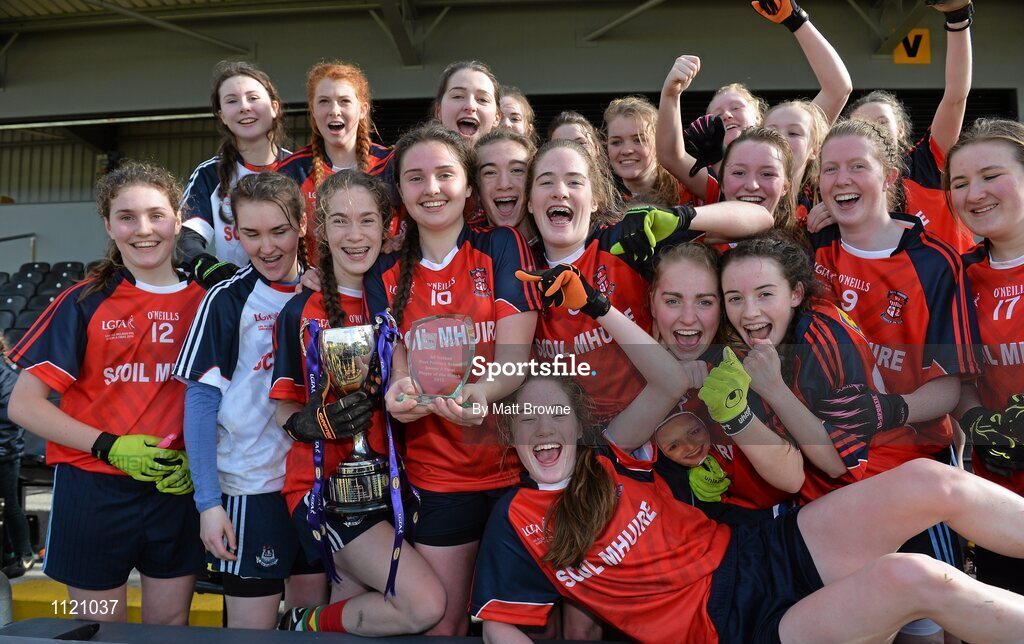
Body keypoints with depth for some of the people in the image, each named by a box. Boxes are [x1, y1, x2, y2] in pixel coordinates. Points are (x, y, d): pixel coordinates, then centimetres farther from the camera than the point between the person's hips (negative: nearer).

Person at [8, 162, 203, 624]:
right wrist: (110, 447, -16)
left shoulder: (204, 301, 1)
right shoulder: (85, 302, -3)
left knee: (170, 627, 14)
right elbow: (24, 405, -5)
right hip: (94, 487, -1)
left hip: (177, 489, 2)